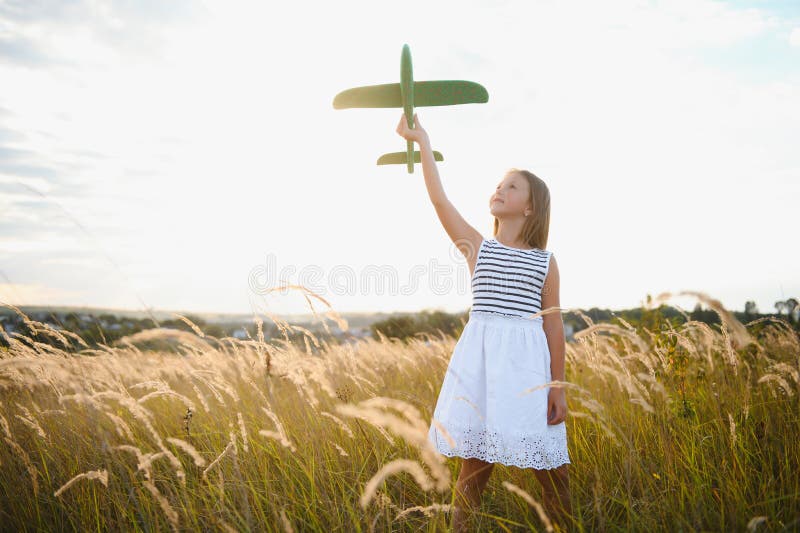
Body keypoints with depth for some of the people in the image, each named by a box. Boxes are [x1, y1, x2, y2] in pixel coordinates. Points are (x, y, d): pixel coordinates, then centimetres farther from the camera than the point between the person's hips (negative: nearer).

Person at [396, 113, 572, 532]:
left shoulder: (546, 261, 8)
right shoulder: (477, 246, 9)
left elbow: (553, 324, 6)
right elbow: (439, 199, 0)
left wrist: (558, 385, 1)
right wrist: (422, 141, 0)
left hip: (528, 357, 0)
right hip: (480, 355, 0)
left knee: (549, 464, 7)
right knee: (475, 457, 6)